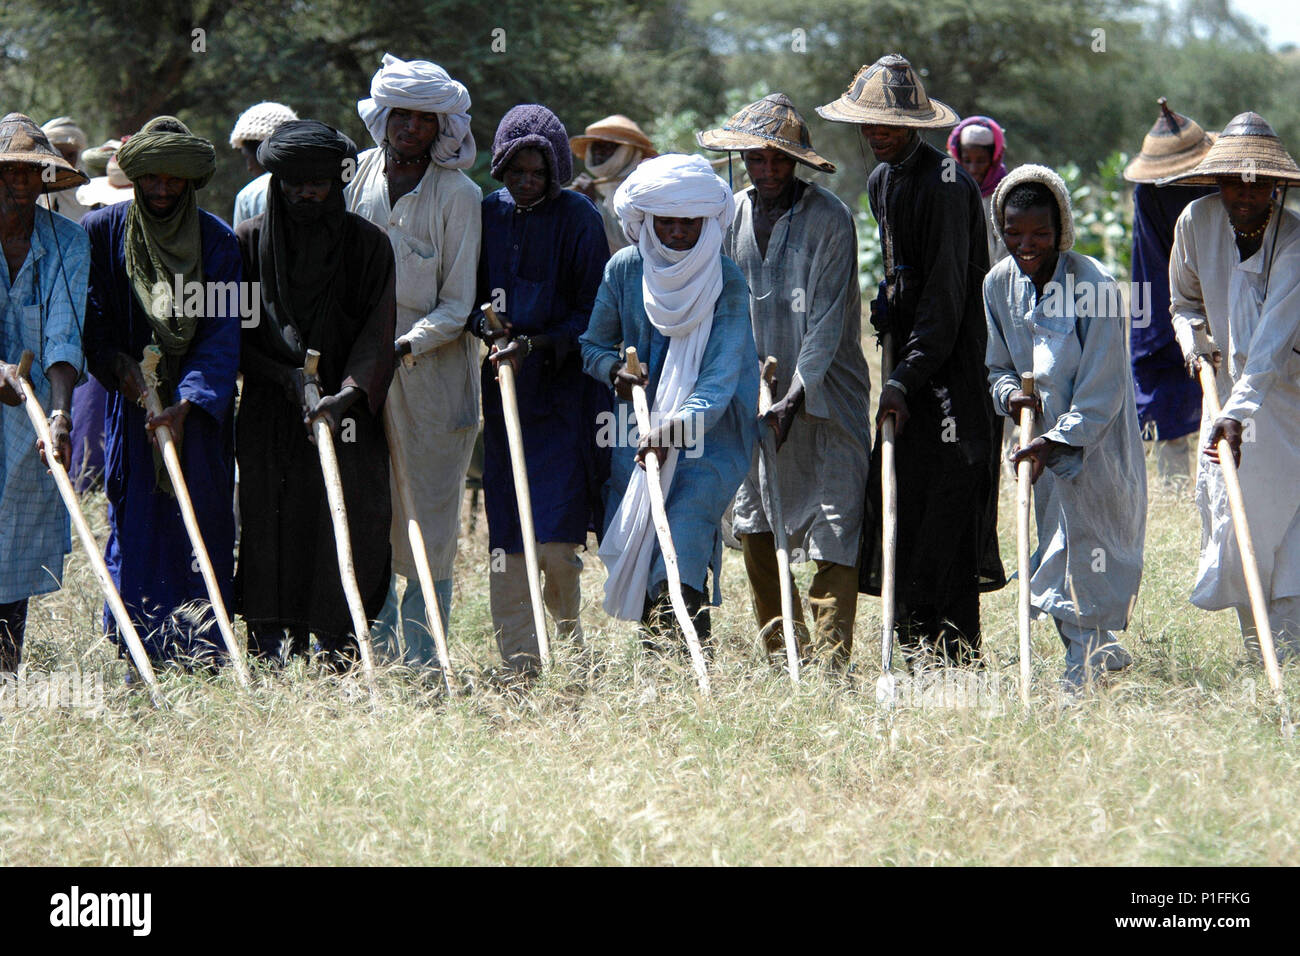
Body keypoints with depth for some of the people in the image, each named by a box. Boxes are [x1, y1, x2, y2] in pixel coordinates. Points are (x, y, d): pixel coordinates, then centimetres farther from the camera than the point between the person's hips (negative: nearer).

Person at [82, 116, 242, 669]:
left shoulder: (217, 241, -4)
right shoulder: (102, 231, 0)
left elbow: (222, 334, -10)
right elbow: (89, 314, 4)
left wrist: (186, 404, -22)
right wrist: (118, 365, -13)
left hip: (201, 407, -1)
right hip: (130, 397, 1)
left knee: (204, 517, -4)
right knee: (133, 516, -3)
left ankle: (201, 648, -2)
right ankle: (139, 650, -1)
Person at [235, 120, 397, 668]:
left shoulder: (366, 244, 3)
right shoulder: (249, 242, 5)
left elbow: (377, 331, -4)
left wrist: (348, 392, -19)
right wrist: (284, 374, -10)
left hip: (345, 413, 0)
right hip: (268, 414, 0)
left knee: (344, 521, -7)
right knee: (269, 523, -4)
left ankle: (336, 651, -1)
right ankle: (270, 654, -1)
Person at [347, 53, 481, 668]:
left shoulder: (458, 195, -7)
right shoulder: (361, 173, 6)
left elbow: (456, 307, -8)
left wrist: (402, 346, -22)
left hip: (430, 370, -4)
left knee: (428, 527, -1)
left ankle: (422, 662, 4)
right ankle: (375, 658, 12)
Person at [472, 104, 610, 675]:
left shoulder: (578, 219, -3)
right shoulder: (487, 214, 9)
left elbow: (592, 317, -4)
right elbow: (468, 296, 16)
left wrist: (538, 345, -17)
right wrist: (485, 320, -6)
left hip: (564, 391, -4)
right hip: (503, 392, 4)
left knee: (554, 542, -10)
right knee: (506, 546, 0)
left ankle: (569, 645, 15)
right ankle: (518, 668, 5)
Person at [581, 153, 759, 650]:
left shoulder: (727, 282, -10)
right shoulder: (625, 269, 2)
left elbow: (722, 373, -19)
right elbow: (593, 345, 12)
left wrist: (676, 426, -35)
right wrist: (615, 370, -12)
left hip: (710, 429, -4)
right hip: (638, 430, 4)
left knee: (687, 515, -26)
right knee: (632, 537, -3)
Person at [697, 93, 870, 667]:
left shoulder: (829, 219, -11)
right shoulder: (733, 214, 5)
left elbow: (827, 322, -15)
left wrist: (793, 400, -21)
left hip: (823, 395, -5)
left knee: (834, 526, -9)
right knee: (753, 526, 8)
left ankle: (829, 661, -10)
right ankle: (778, 655, 19)